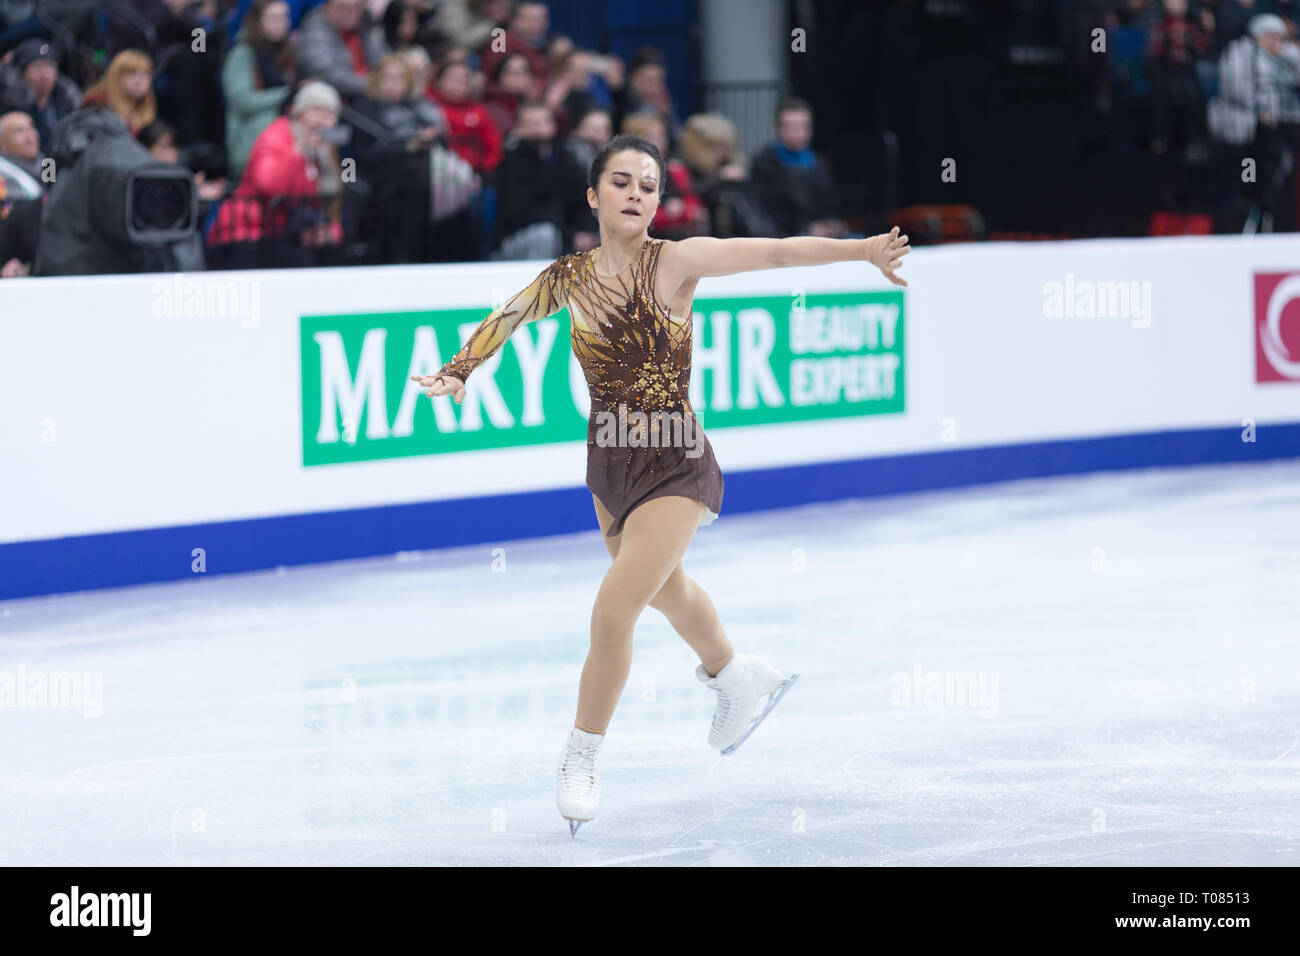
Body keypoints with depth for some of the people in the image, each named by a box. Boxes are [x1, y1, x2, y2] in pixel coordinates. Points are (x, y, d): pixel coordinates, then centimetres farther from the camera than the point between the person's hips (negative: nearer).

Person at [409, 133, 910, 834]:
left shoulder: (675, 262, -17)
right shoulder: (569, 279, -5)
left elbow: (777, 251, -26)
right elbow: (506, 318, 11)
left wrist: (864, 250, -36)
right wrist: (458, 372, -2)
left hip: (675, 468, -6)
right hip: (609, 464, 6)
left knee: (613, 609, -16)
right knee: (663, 586, 28)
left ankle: (580, 760, 4)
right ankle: (740, 677, 58)